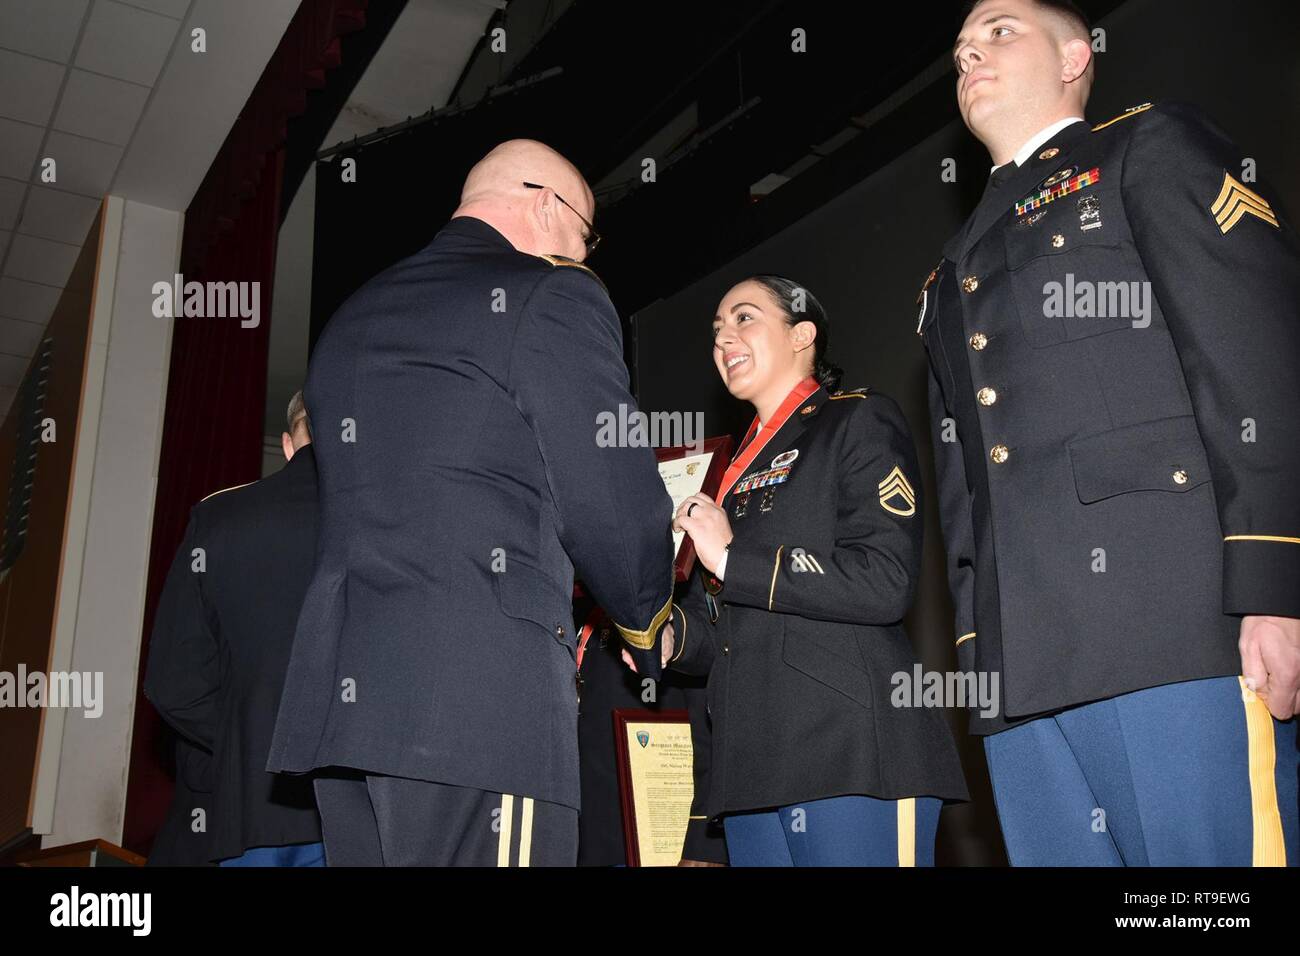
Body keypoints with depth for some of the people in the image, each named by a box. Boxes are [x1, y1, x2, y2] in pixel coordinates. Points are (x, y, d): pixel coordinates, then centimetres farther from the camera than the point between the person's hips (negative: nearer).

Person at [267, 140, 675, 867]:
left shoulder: (352, 315, 20)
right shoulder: (552, 296, -2)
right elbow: (615, 509, -7)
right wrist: (651, 628, 13)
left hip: (336, 695, 8)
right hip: (484, 698, -7)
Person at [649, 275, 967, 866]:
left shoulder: (858, 422, 2)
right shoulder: (740, 469, 23)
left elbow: (885, 583, -13)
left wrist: (732, 560, -11)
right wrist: (667, 633, 5)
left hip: (851, 753, -7)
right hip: (753, 765, 7)